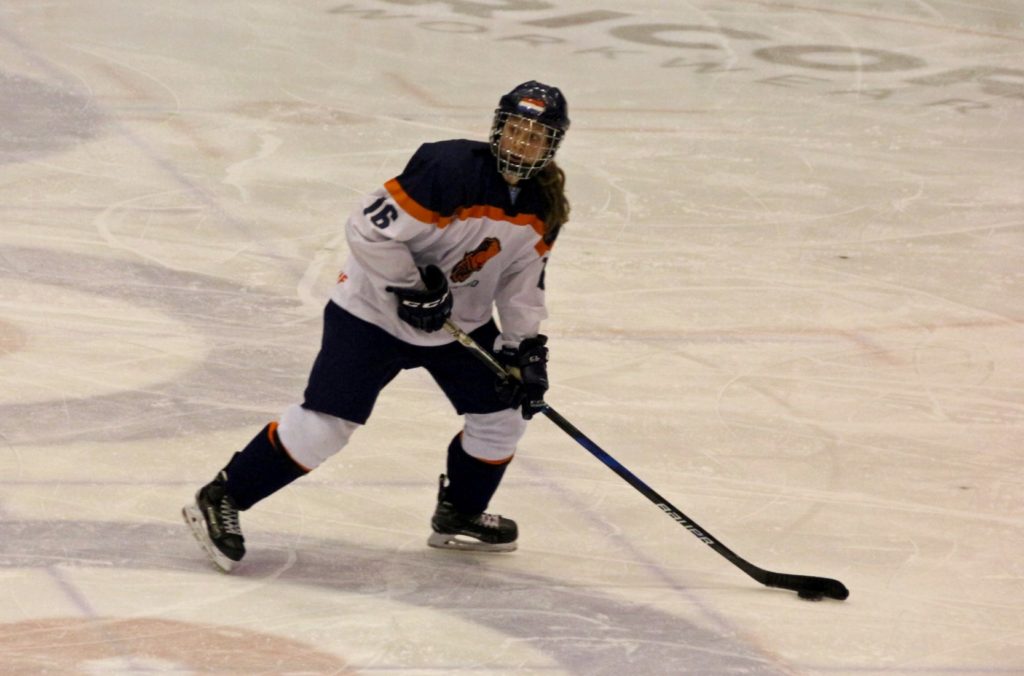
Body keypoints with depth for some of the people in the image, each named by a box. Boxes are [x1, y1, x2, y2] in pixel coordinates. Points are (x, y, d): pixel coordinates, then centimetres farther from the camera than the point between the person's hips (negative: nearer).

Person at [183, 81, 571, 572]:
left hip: (460, 320, 8)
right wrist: (413, 289, -25)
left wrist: (525, 347, -1)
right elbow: (370, 229, -28)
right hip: (375, 309, -8)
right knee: (326, 422, -15)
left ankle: (458, 517, 28)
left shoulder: (542, 207, -4)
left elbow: (523, 282, 8)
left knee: (503, 413, 5)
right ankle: (221, 500, -4)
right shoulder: (451, 169, -27)